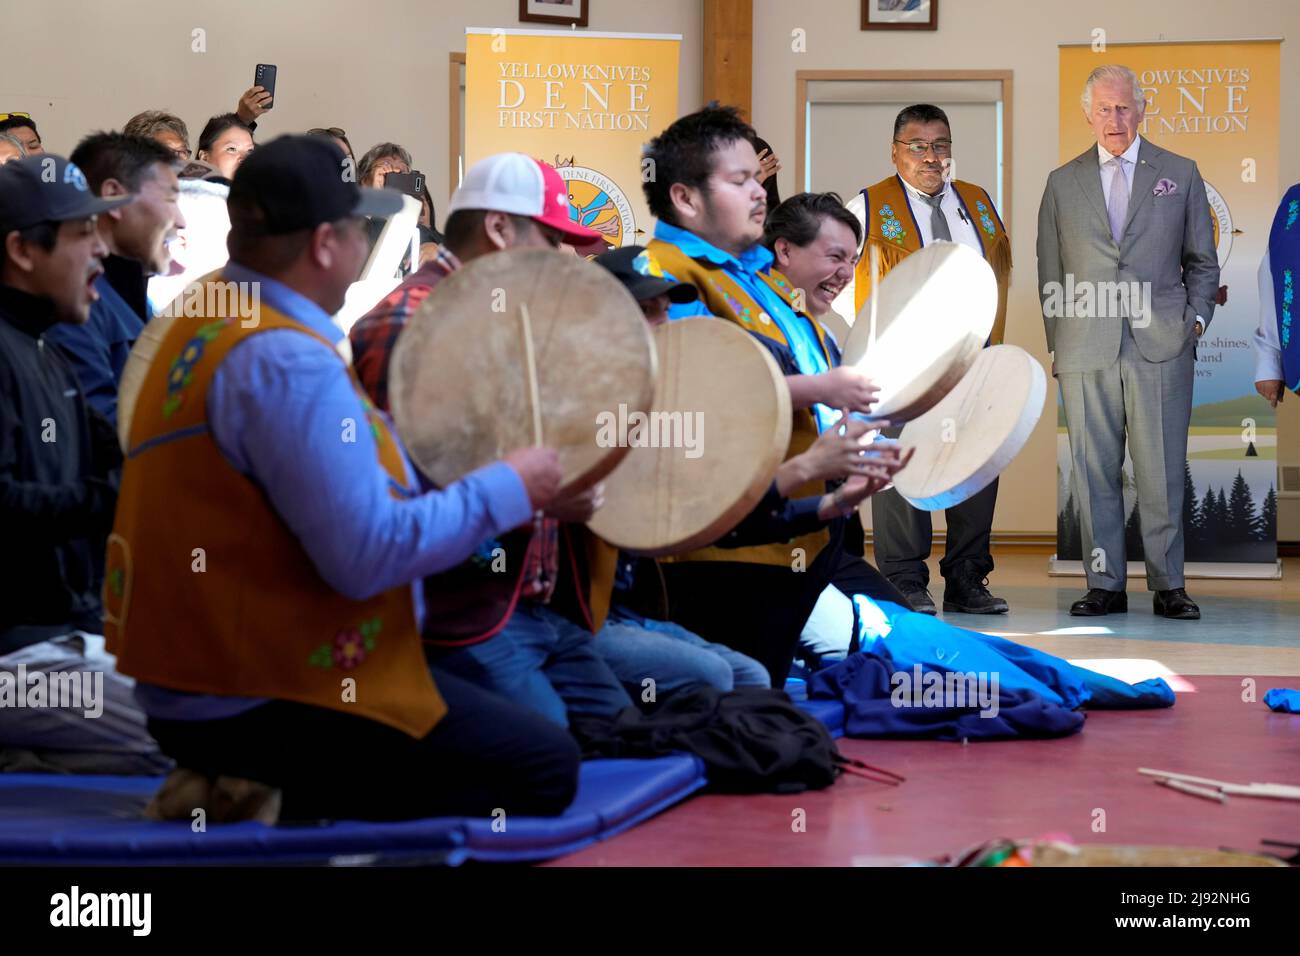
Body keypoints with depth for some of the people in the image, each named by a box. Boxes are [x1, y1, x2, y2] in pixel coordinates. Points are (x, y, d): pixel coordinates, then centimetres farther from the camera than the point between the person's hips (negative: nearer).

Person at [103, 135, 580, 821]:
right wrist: (506, 489, -13)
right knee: (544, 770, -5)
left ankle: (241, 795, 12)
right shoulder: (289, 363, -22)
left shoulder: (204, 322, 8)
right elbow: (368, 555, -25)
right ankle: (292, 812, -6)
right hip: (258, 704, -10)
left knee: (495, 712, 25)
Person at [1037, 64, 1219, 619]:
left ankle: (1168, 586, 5)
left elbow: (1202, 260, 16)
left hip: (1161, 345, -1)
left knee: (1162, 471, -2)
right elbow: (1051, 275, 13)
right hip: (1086, 349, 1)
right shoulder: (1063, 183, 12)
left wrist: (1196, 317, 1)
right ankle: (1105, 584, 8)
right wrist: (1057, 344, 7)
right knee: (1093, 470, 1)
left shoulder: (1181, 174, 11)